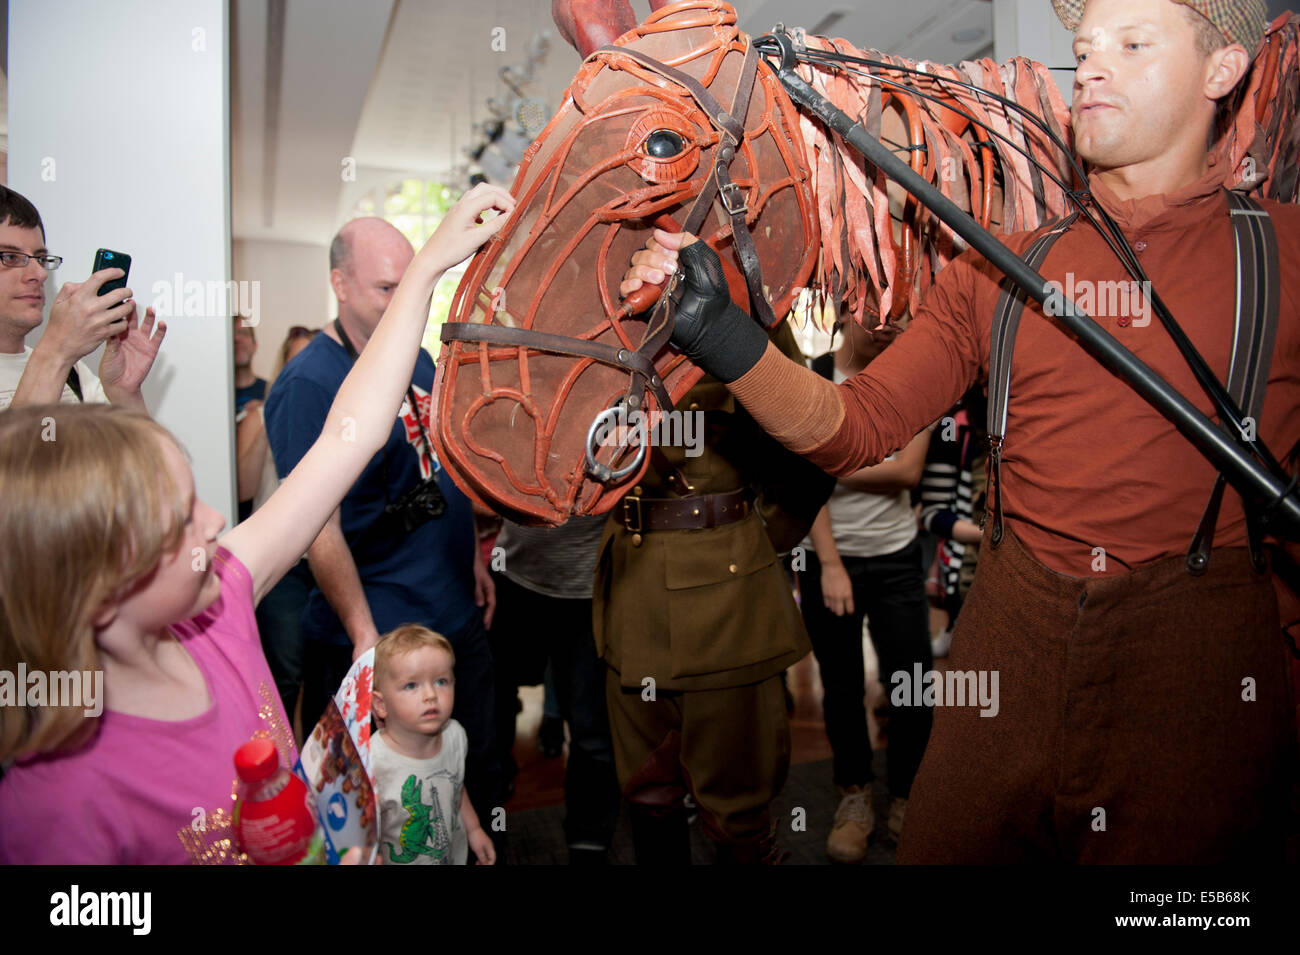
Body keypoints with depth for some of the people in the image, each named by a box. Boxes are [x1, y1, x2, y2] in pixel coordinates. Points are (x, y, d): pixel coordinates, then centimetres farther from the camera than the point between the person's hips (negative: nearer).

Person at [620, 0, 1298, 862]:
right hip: (1012, 637, 3)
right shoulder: (1001, 270, 8)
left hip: (1197, 653, -2)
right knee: (943, 846, 13)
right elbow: (854, 429, 2)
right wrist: (720, 334, -10)